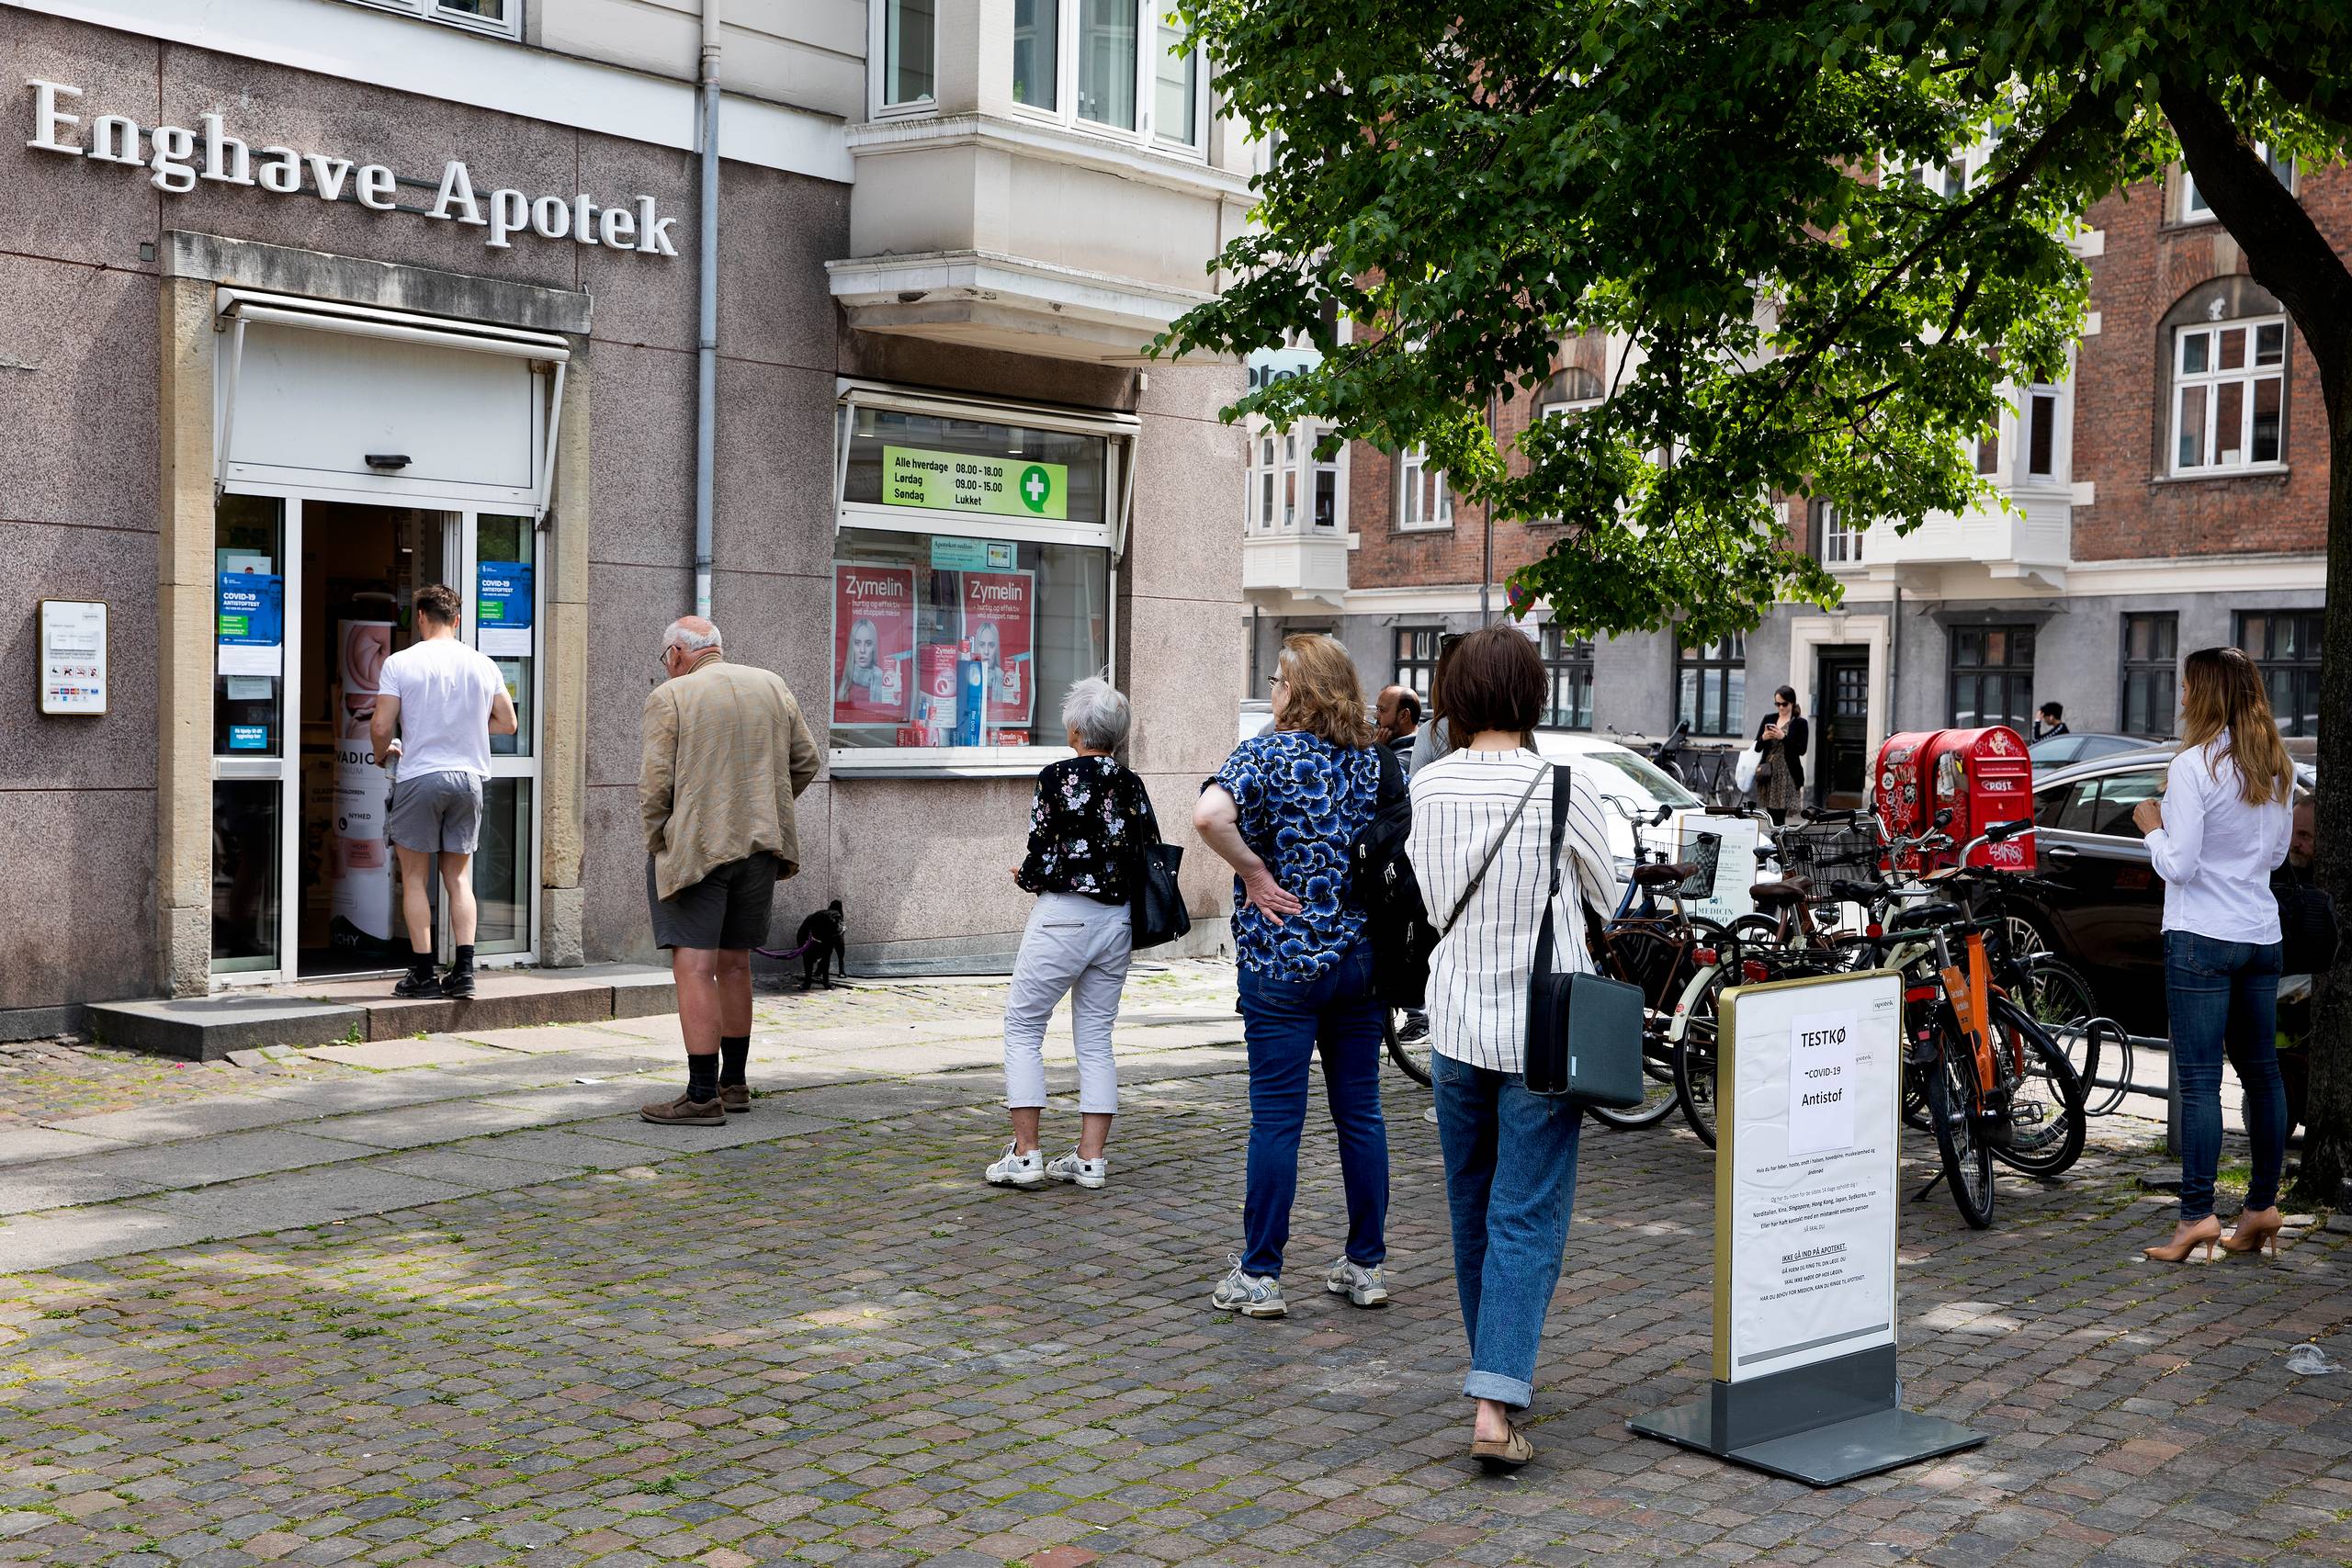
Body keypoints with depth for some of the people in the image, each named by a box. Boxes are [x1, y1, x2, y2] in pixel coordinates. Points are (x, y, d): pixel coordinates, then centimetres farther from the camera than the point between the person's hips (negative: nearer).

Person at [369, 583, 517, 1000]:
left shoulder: (400, 663, -7)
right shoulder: (483, 665, 5)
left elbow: (380, 726, -10)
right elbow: (508, 723, 10)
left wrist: (384, 752, 12)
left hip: (419, 775, -3)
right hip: (469, 777, 4)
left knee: (415, 877, 6)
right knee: (459, 878, 10)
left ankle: (423, 974, 4)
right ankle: (464, 971, 3)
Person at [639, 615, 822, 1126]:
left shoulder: (668, 698, -6)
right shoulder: (772, 686, 10)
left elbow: (655, 783, -12)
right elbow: (805, 762, 12)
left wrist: (657, 837, 1)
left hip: (694, 848, -6)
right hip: (760, 847, 6)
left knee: (695, 970, -6)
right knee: (734, 965, 16)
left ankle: (703, 1096, -9)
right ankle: (734, 1084, 22)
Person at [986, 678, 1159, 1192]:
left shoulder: (1056, 777, -10)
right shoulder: (1132, 786, 5)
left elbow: (1043, 860, -13)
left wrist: (1024, 877, 9)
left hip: (1063, 915, -5)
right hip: (1117, 920, 5)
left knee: (1023, 1028, 6)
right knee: (1095, 1038, 11)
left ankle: (1025, 1155, 2)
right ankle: (1091, 1159, 11)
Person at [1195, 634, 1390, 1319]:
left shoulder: (1268, 754, -10)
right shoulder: (1375, 760, 8)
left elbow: (1210, 814, -28)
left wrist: (1252, 871, -15)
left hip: (1283, 960, -5)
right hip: (1364, 956, 5)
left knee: (1277, 1118, 0)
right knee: (1360, 1111, 12)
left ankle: (1258, 1277, 7)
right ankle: (1366, 1265, 20)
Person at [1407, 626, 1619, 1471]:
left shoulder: (1427, 786, -2)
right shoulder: (1563, 786, -13)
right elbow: (1607, 896, 2)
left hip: (1456, 1022, 4)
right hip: (1539, 1029, -4)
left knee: (1473, 1210, 18)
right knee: (1527, 1219, -2)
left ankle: (1494, 1369, 32)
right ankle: (1495, 1405, -11)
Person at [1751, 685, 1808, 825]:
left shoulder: (1800, 723, 2)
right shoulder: (1768, 719, 12)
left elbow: (1801, 750, -7)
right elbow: (1757, 748, 13)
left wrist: (1783, 737, -17)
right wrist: (1763, 738, -8)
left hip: (1787, 775, -4)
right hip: (1768, 773, 4)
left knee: (1779, 817, -10)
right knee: (1773, 817, 3)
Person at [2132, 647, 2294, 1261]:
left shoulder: (2193, 766, -14)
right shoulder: (2277, 767, 9)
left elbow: (2179, 865, -15)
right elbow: (2277, 852, 18)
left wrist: (2152, 825, 1)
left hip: (2202, 938, -7)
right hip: (2261, 934, 7)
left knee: (2199, 1079, -6)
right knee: (2262, 1072, 13)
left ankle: (2197, 1216, -7)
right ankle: (2263, 1205, 21)